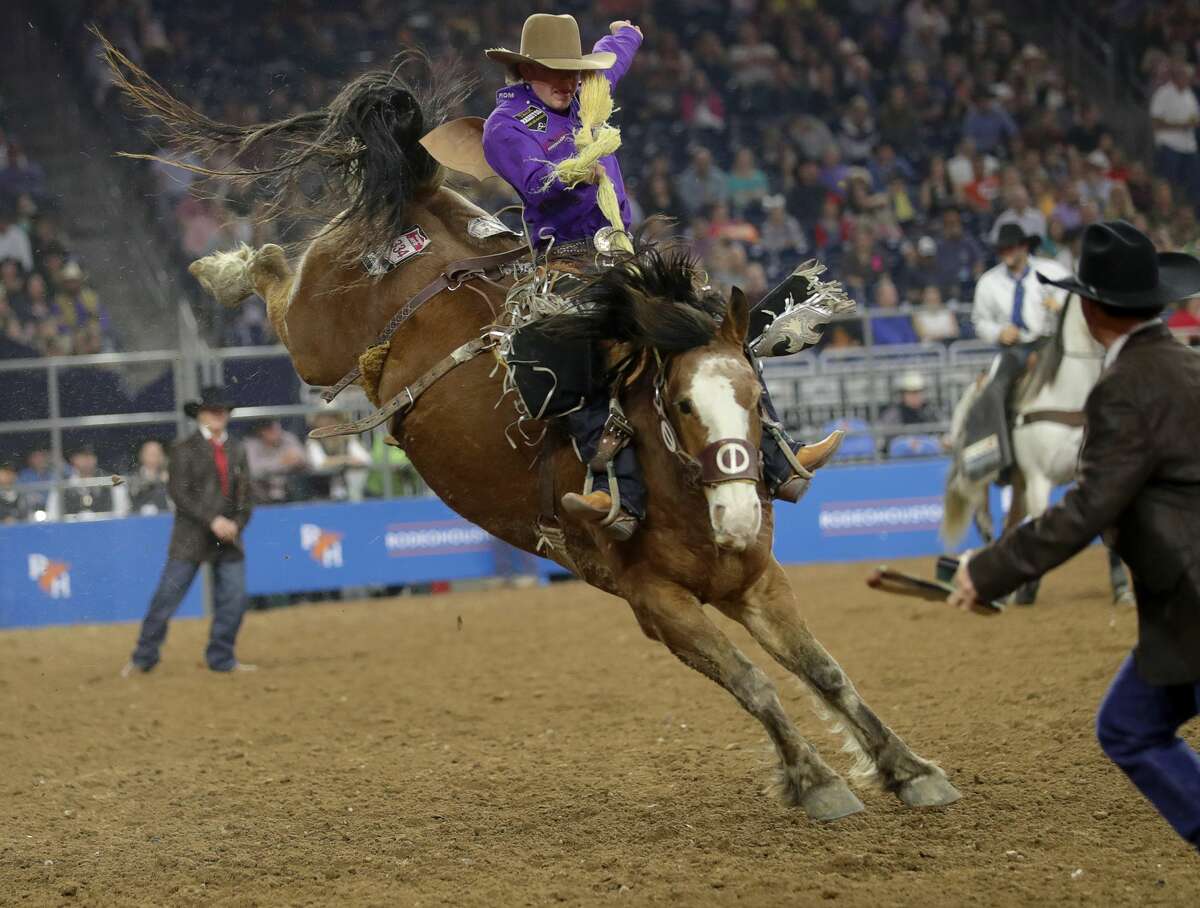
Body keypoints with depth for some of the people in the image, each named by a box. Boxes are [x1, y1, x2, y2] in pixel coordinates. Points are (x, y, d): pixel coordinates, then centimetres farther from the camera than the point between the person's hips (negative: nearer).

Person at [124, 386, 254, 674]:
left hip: (229, 540, 5)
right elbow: (179, 493, -13)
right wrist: (212, 521, -20)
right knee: (167, 598, -4)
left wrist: (236, 524, -5)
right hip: (191, 538, -5)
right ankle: (143, 658, 6)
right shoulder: (185, 450, -3)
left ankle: (221, 658, 15)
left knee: (233, 601, 1)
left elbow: (245, 495, 13)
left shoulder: (237, 451, 12)